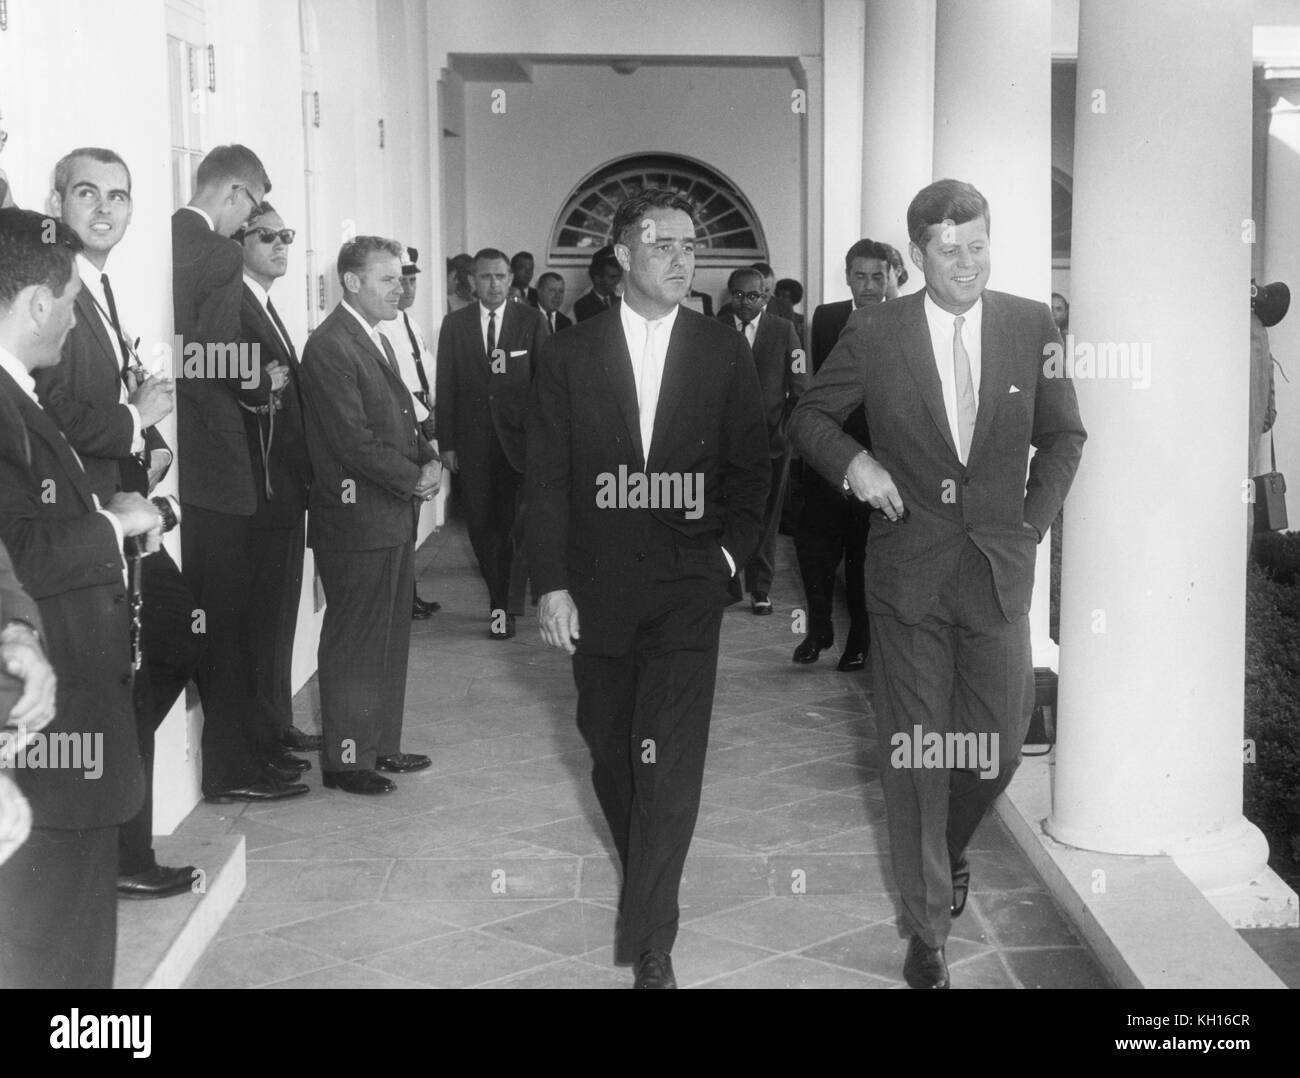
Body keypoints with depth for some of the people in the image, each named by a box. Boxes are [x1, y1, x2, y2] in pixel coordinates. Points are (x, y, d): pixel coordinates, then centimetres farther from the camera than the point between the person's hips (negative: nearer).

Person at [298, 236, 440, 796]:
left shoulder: (378, 340, 16)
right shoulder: (329, 346, -15)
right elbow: (352, 440, -20)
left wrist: (428, 459, 2)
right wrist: (413, 478, -13)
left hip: (396, 518, 10)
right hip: (356, 519, -10)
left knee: (391, 639, 15)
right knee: (355, 643, -1)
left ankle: (382, 745, 26)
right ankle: (346, 759, 8)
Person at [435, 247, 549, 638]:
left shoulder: (531, 320, 3)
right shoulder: (454, 324, 7)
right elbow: (446, 386, 6)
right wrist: (446, 442, 1)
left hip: (519, 437, -2)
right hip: (473, 441, 2)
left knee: (513, 522, -7)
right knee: (481, 524, 5)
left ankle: (503, 604, 0)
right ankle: (502, 594, 20)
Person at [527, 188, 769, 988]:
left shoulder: (725, 351, 3)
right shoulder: (571, 353, 2)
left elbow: (751, 464, 8)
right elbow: (547, 477, 1)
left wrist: (730, 550, -2)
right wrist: (551, 582, -4)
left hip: (688, 590, -1)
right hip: (598, 589, 1)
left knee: (670, 760, -7)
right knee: (611, 750, 13)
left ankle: (649, 938, 0)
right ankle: (647, 881, 36)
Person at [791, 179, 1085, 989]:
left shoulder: (1033, 327, 0)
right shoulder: (874, 335, -4)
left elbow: (1064, 437, 10)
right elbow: (808, 417, 7)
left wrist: (1032, 524, 2)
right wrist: (850, 460, -11)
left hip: (999, 570, 2)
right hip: (909, 572, -1)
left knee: (999, 746, 8)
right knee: (915, 755, 4)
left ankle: (949, 849, 42)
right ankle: (929, 928, 18)